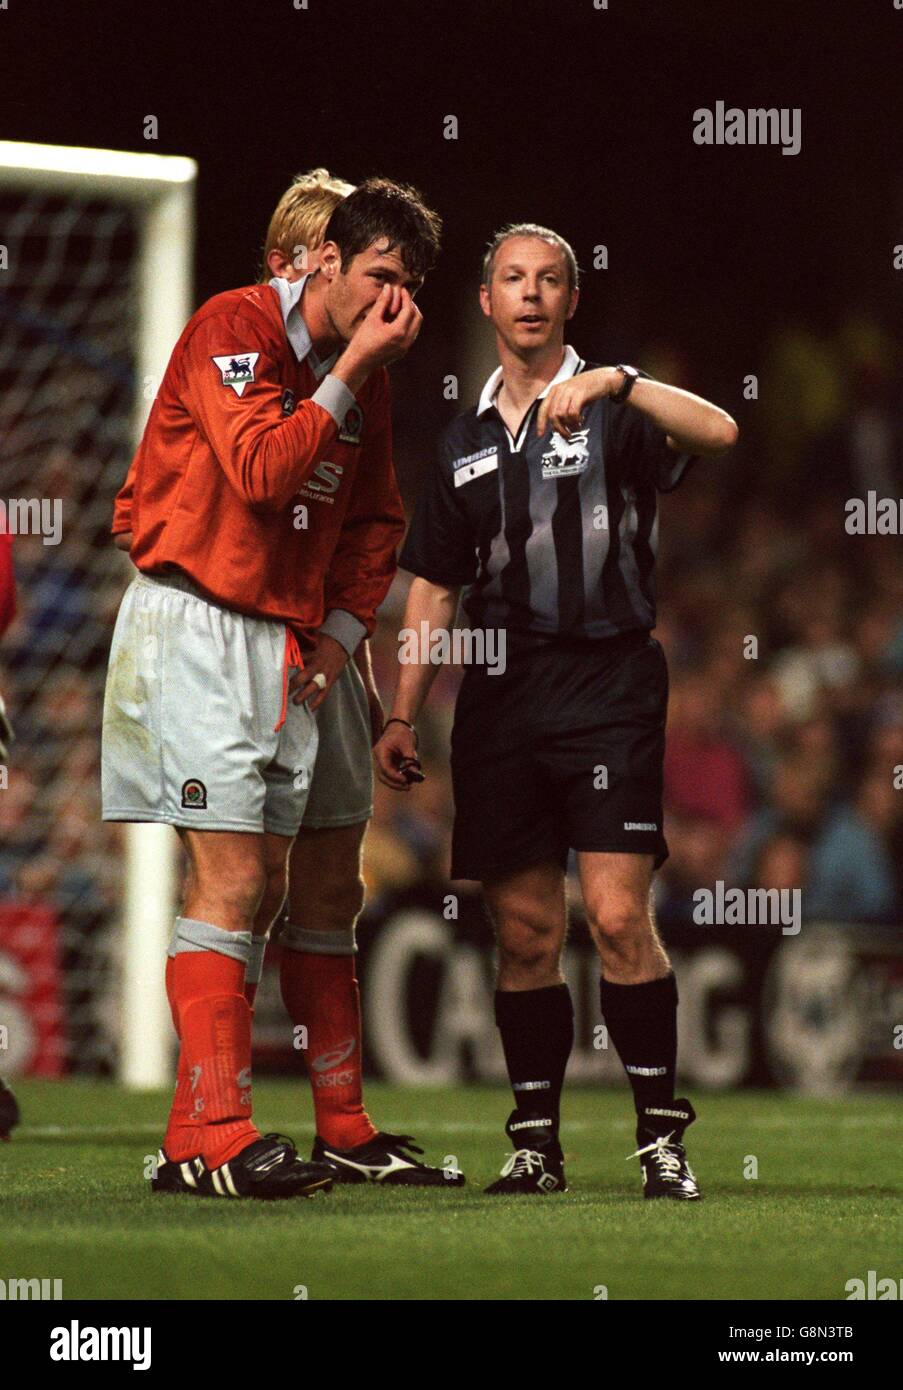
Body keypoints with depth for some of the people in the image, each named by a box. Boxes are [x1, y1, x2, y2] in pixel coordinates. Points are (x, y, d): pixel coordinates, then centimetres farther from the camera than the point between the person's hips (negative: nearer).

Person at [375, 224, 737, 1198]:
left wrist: (615, 380, -30)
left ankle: (661, 1135, -7)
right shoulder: (464, 442, 16)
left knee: (618, 917, -13)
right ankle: (535, 1142, 10)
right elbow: (433, 588, 19)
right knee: (524, 934, 4)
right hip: (499, 696, 4)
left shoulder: (612, 411, 2)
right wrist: (402, 715, 13)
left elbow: (718, 432, -18)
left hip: (607, 681, -4)